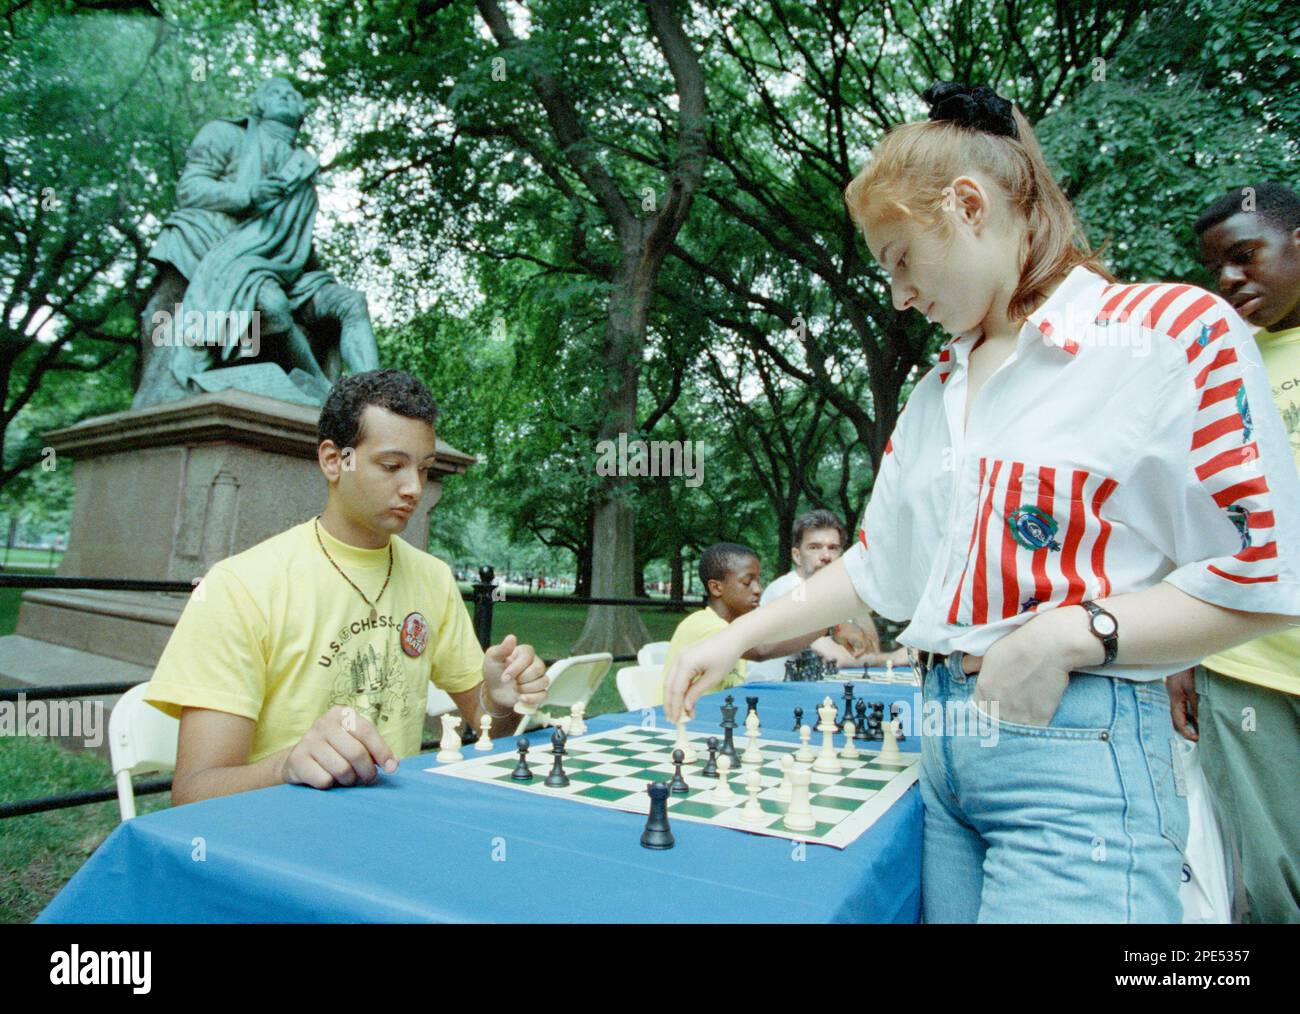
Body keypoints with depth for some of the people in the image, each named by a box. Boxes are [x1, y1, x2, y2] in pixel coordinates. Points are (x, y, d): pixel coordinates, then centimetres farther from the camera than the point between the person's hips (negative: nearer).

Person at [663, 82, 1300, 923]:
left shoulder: (1174, 331, -6)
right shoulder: (938, 391, 14)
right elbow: (879, 563, 16)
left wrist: (1064, 636, -17)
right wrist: (739, 637, 12)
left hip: (1082, 751, -6)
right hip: (944, 740, 6)